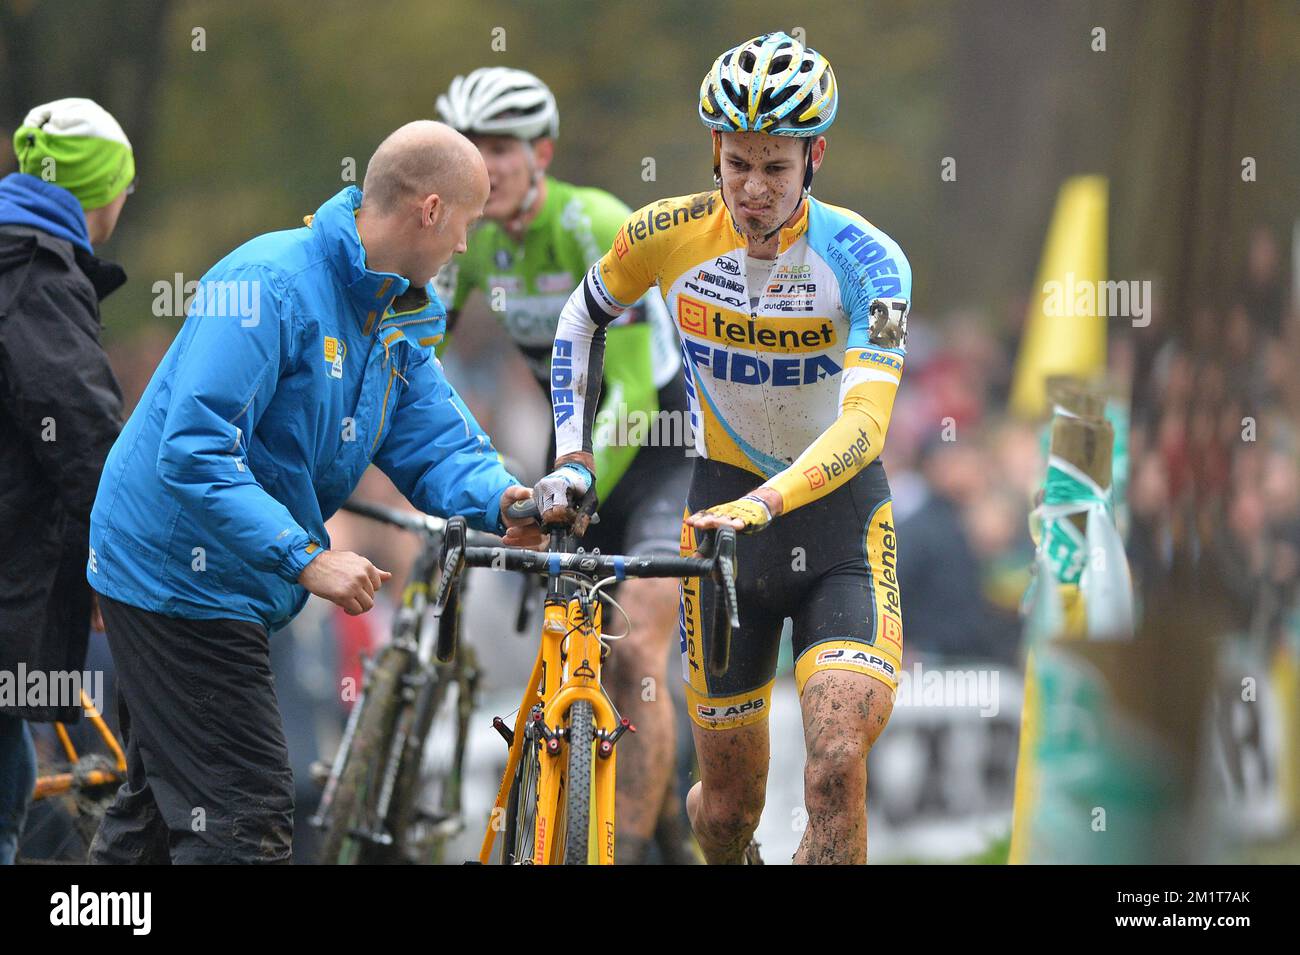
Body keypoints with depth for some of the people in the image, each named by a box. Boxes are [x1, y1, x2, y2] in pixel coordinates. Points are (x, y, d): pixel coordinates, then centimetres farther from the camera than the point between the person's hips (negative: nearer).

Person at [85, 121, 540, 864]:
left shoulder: (397, 322, 8)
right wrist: (308, 558, -32)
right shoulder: (271, 285, -23)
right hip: (181, 573, -10)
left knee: (158, 811, 19)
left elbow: (438, 442, 3)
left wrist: (500, 499, -20)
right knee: (247, 817, -13)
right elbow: (193, 453, -30)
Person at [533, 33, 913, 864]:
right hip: (724, 511, 2)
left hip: (841, 517, -2)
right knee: (729, 807, 8)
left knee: (838, 769, -24)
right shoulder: (670, 236, -11)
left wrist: (765, 504, -46)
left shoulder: (865, 260, -20)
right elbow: (583, 320, 10)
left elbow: (864, 426, -31)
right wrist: (572, 458, 2)